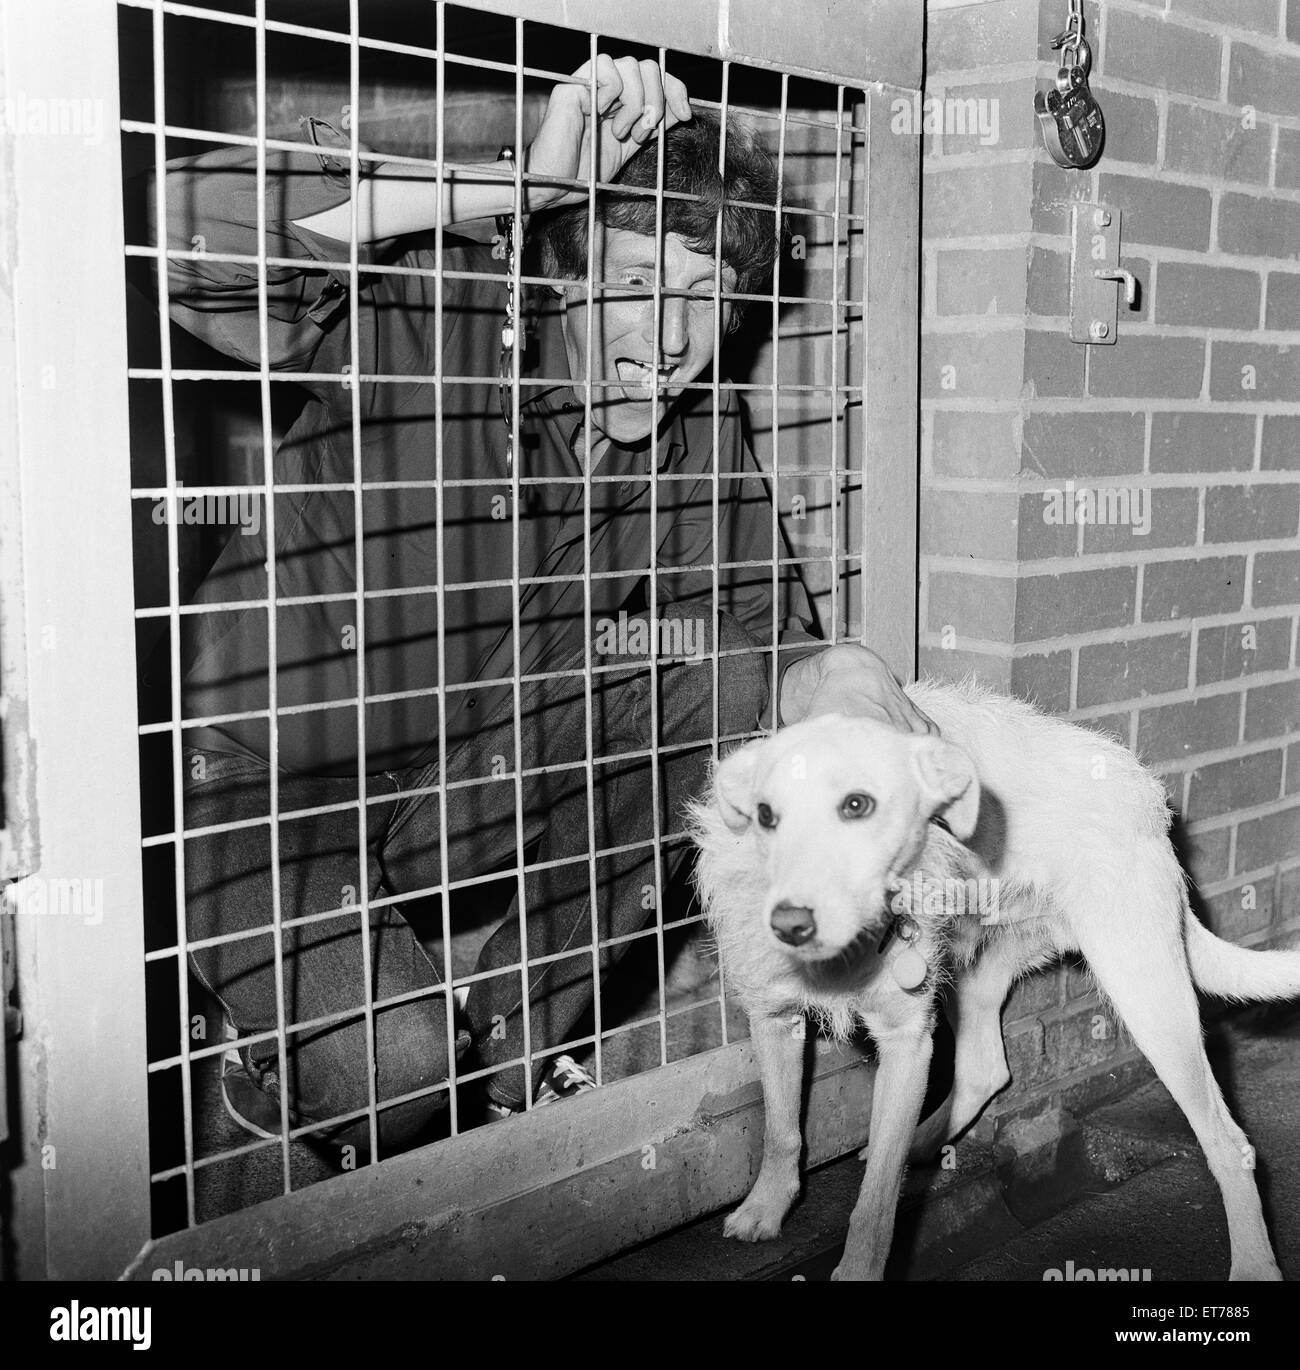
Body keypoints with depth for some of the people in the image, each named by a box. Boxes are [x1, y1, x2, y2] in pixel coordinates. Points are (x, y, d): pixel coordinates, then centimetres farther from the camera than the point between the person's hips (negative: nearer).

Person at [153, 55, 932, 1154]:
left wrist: (816, 674, -28)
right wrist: (522, 185, -38)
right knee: (391, 1073, -27)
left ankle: (519, 1037, 3)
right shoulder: (432, 322, -23)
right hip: (277, 791, -5)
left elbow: (760, 628, -2)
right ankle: (284, 1072, 13)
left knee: (712, 689, -13)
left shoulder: (698, 427, -5)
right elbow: (193, 231, -39)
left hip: (480, 781, 6)